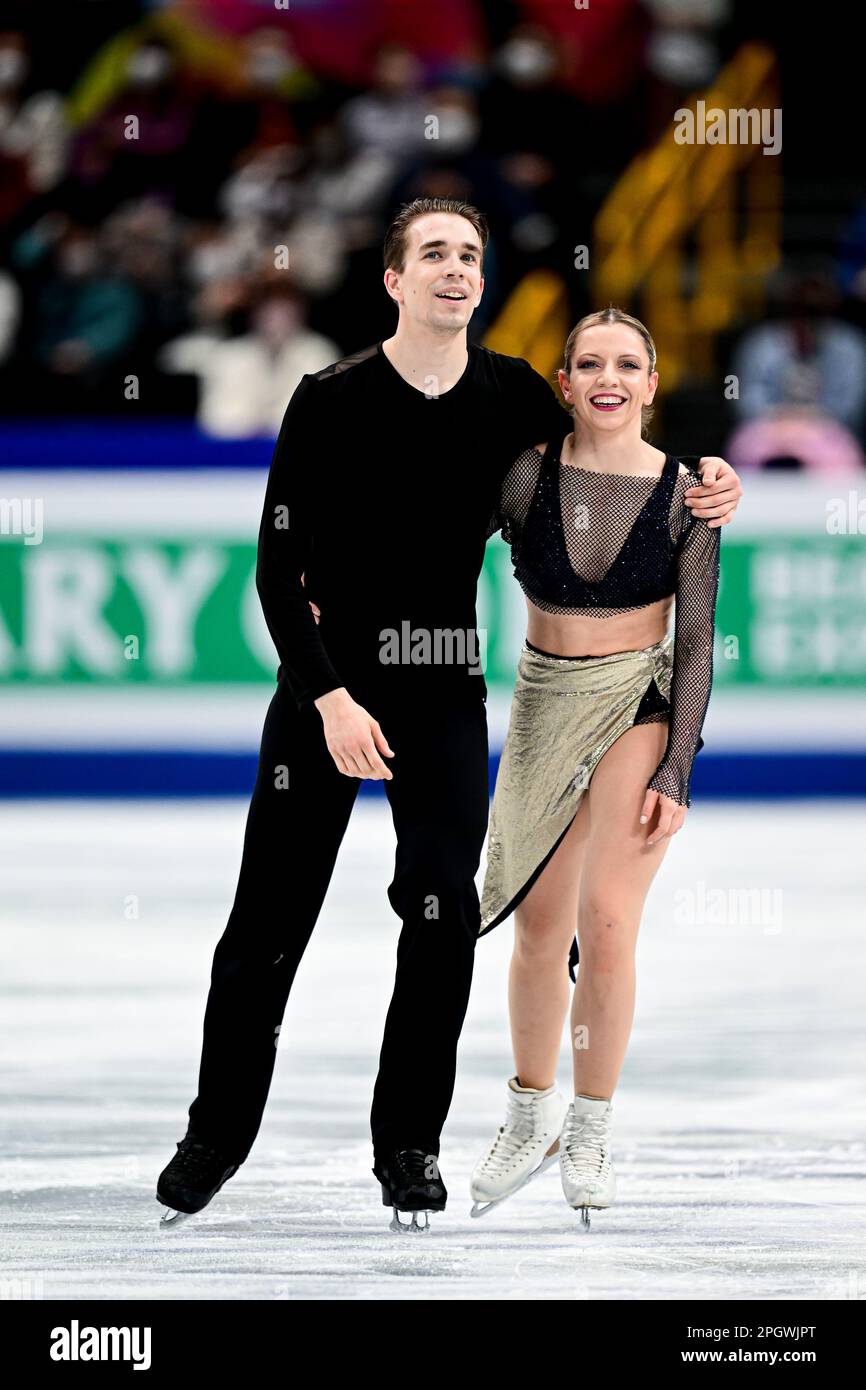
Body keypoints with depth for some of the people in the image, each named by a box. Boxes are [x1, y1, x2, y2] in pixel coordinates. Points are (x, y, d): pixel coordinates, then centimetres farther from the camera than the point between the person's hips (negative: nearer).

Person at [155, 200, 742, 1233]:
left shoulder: (515, 399, 0)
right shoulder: (332, 401, -9)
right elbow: (277, 569, -9)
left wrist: (702, 501, -6)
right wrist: (330, 699, -17)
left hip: (445, 692, 2)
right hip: (325, 686, -2)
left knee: (443, 918, -7)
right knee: (268, 925, 1)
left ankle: (409, 1143, 6)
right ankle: (218, 1134, 17)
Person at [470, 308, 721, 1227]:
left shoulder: (684, 495, -7)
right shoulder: (525, 475, -6)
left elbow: (696, 641, -4)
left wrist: (676, 771, -9)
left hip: (642, 711, -2)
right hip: (544, 705, 2)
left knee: (607, 925, -13)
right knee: (539, 931, 8)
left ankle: (591, 1131, 5)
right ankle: (531, 1117, 30)